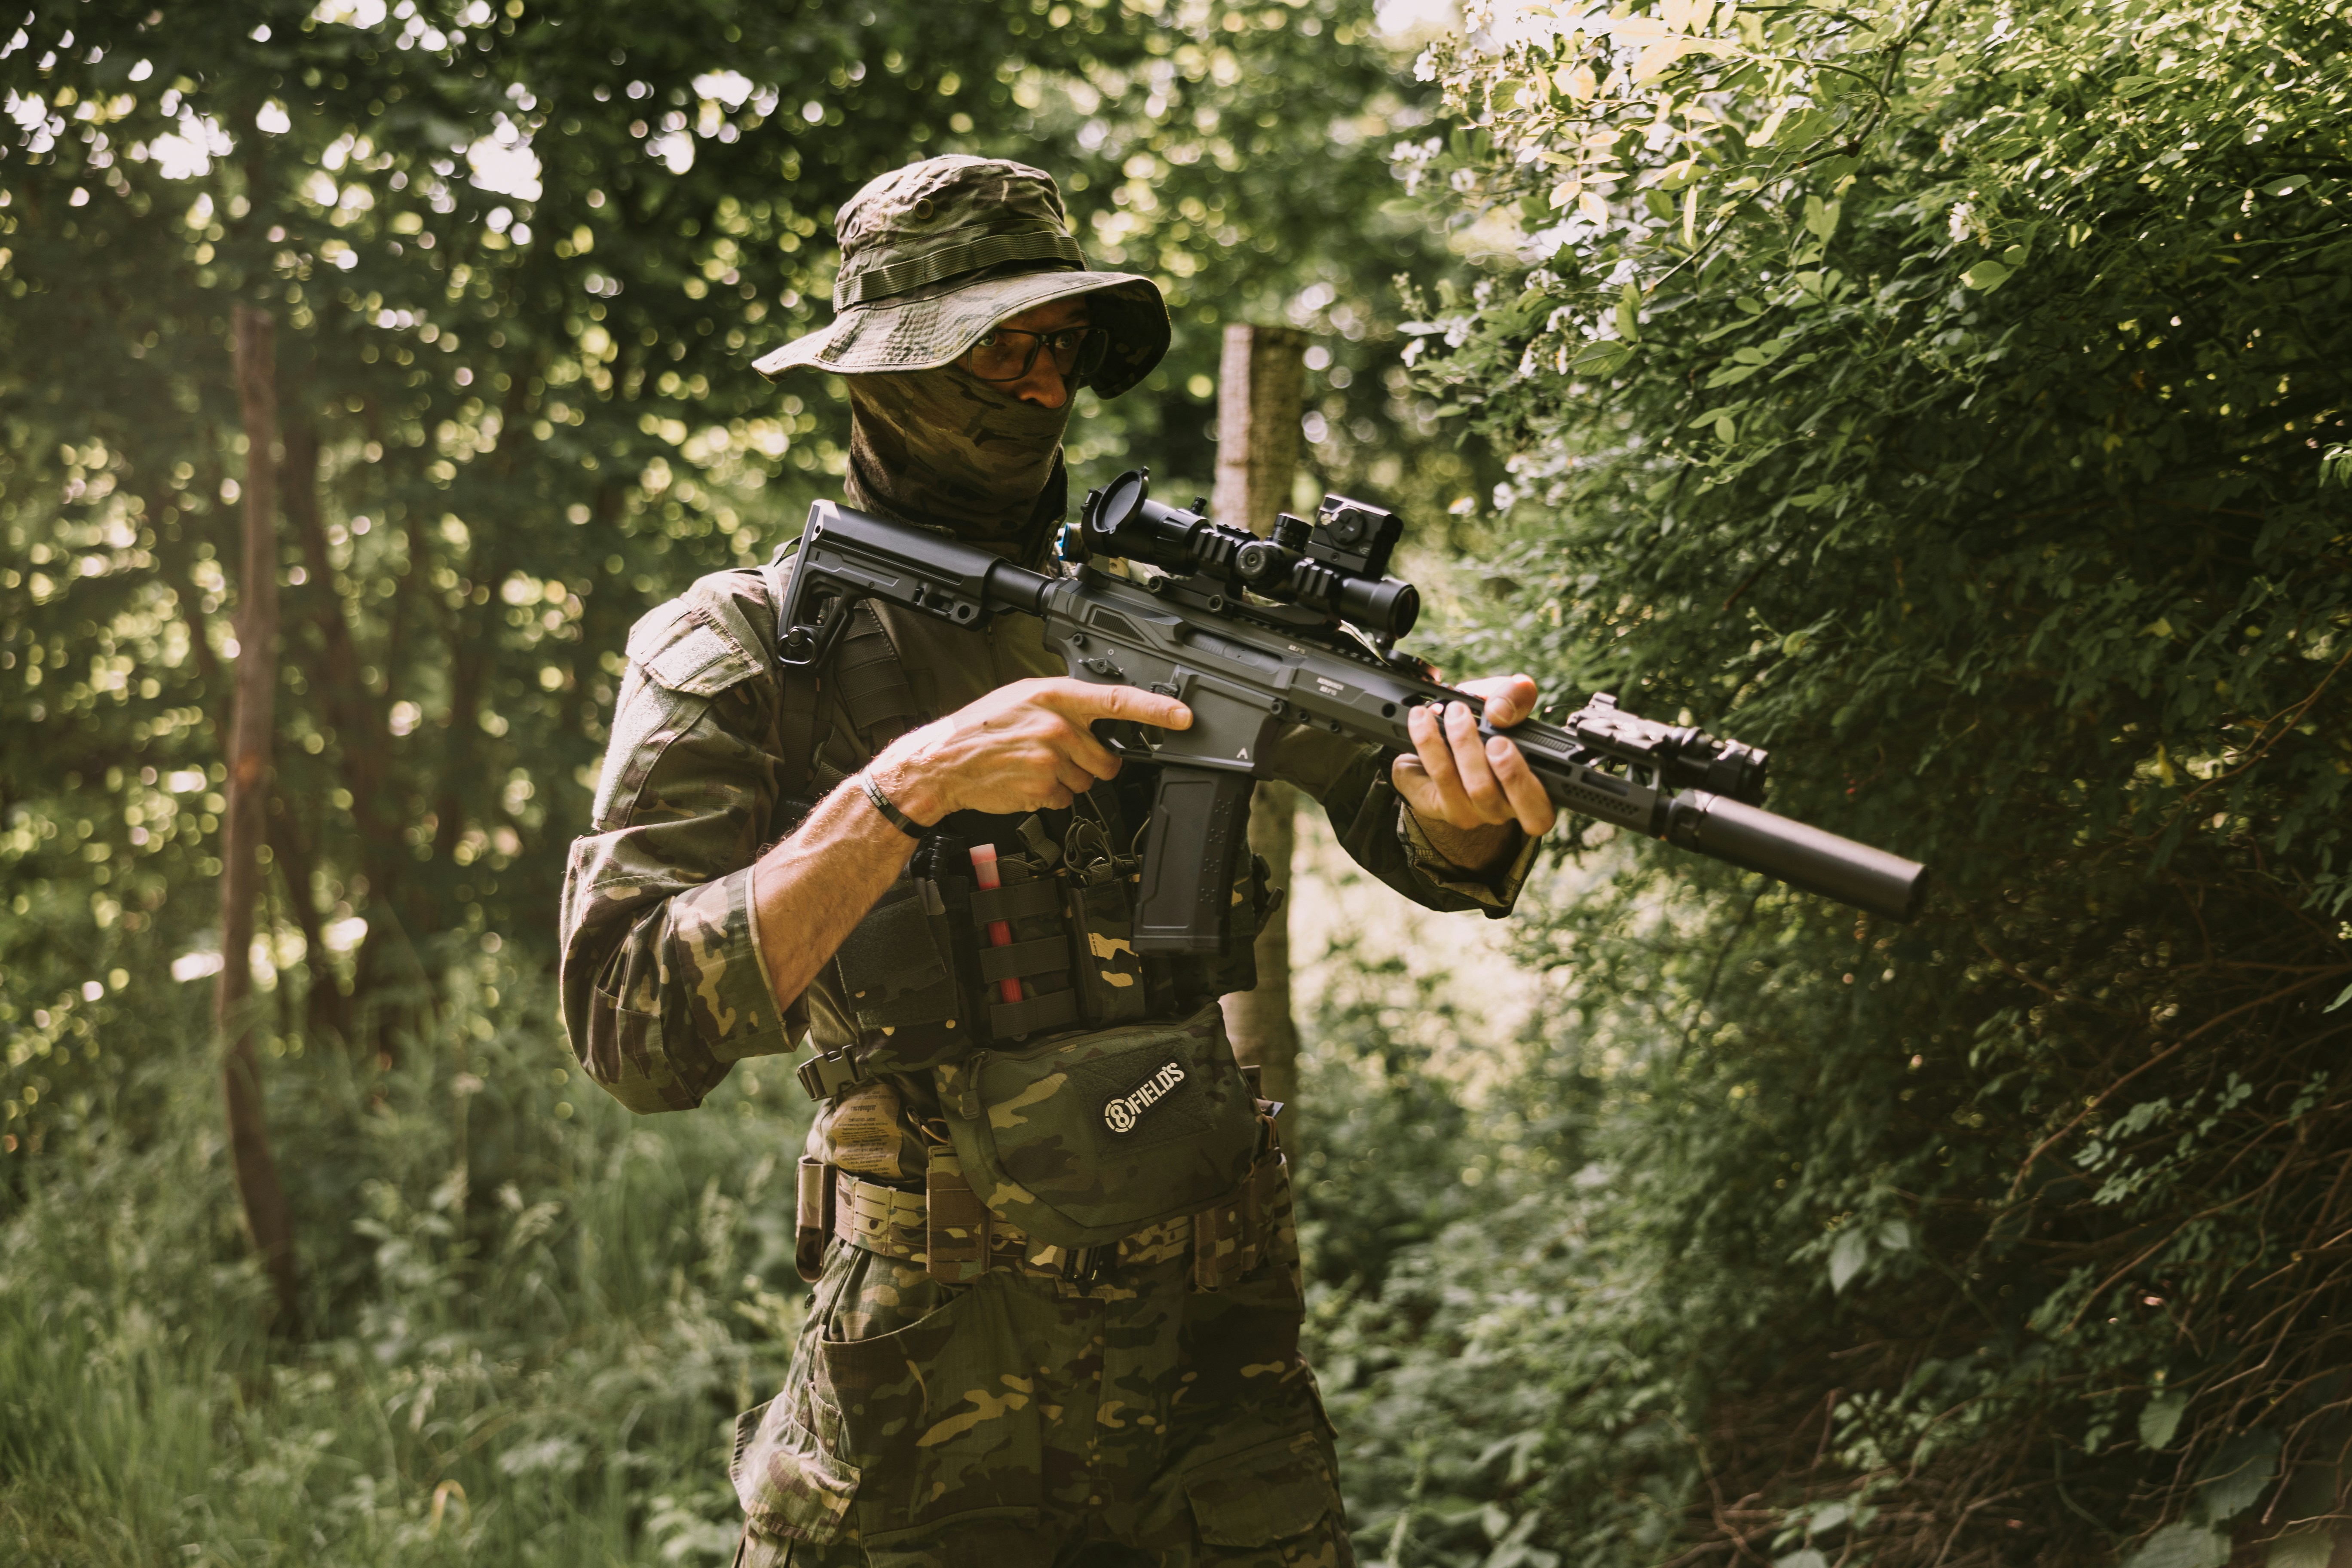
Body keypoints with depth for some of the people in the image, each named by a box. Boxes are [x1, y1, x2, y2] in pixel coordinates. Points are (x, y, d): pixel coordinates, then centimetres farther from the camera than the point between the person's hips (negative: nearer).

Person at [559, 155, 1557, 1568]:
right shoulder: (734, 648, -4)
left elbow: (1415, 846, 2)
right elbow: (635, 1032, -16)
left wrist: (1468, 806, -23)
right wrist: (905, 787, -25)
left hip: (1216, 1351, 3)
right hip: (929, 1391, -3)